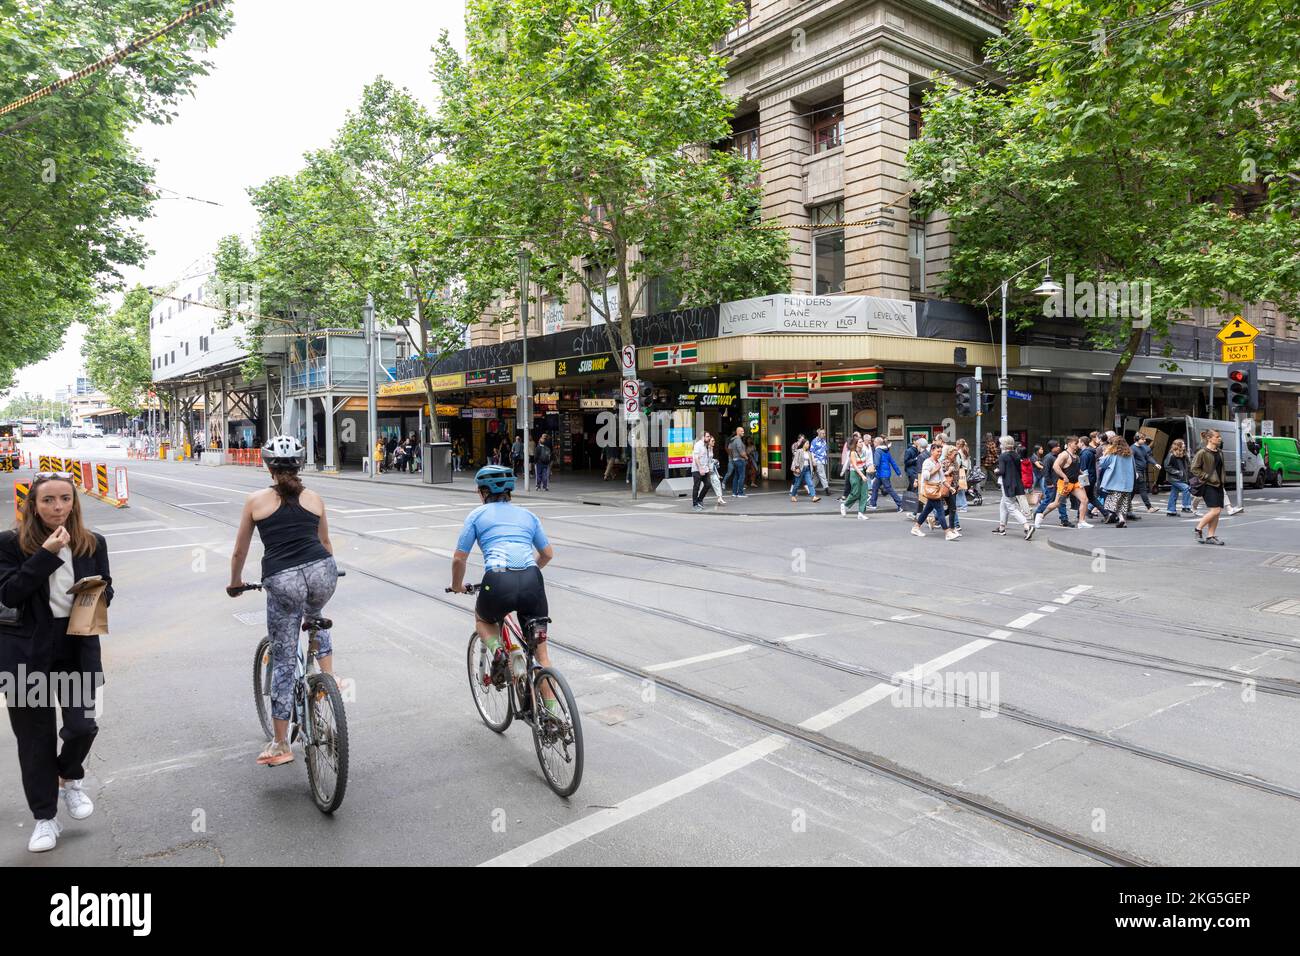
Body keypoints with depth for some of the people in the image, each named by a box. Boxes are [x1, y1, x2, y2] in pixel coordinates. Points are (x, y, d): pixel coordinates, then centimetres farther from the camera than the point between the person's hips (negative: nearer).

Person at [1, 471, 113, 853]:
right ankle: (45, 817, 25)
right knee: (35, 736, 9)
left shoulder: (93, 543, 1)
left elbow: (105, 591, 10)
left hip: (78, 648, 2)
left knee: (82, 726, -3)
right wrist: (46, 555, -23)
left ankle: (69, 779, 31)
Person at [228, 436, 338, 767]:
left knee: (283, 662, 10)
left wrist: (235, 584, 35)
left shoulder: (256, 500, 10)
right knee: (316, 617, 39)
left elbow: (239, 553, 17)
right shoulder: (314, 498, 15)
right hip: (322, 572, 2)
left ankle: (280, 745, 19)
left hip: (282, 580, -2)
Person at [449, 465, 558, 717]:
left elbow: (459, 558, 13)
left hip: (498, 582, -2)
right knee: (541, 651, 17)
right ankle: (552, 710, 13)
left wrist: (457, 586, 31)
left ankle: (498, 651, 4)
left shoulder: (477, 515, 15)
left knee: (482, 619, 33)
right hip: (532, 583, 2)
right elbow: (547, 554, 28)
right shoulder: (527, 514, 24)